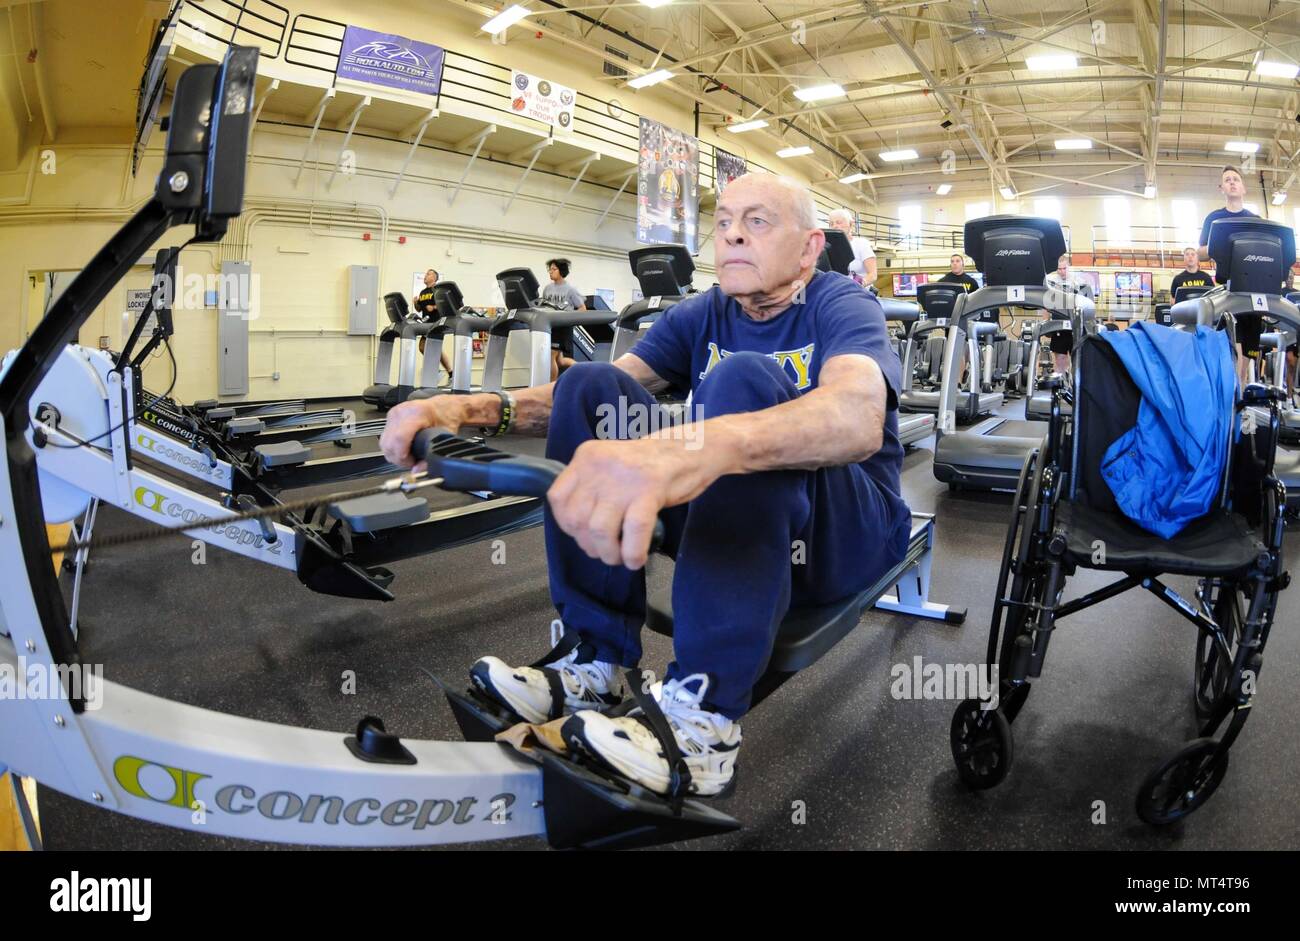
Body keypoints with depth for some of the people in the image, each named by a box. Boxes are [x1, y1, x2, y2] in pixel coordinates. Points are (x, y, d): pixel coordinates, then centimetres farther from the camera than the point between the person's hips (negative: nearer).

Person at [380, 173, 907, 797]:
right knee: (593, 386, -11)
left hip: (848, 532, -5)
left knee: (744, 381, -32)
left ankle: (705, 715, -34)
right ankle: (594, 663, -15)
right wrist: (478, 407, -28)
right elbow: (590, 396, -6)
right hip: (731, 520, 5)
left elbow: (858, 416, -36)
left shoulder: (842, 305, -12)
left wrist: (700, 446, -57)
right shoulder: (704, 315, 5)